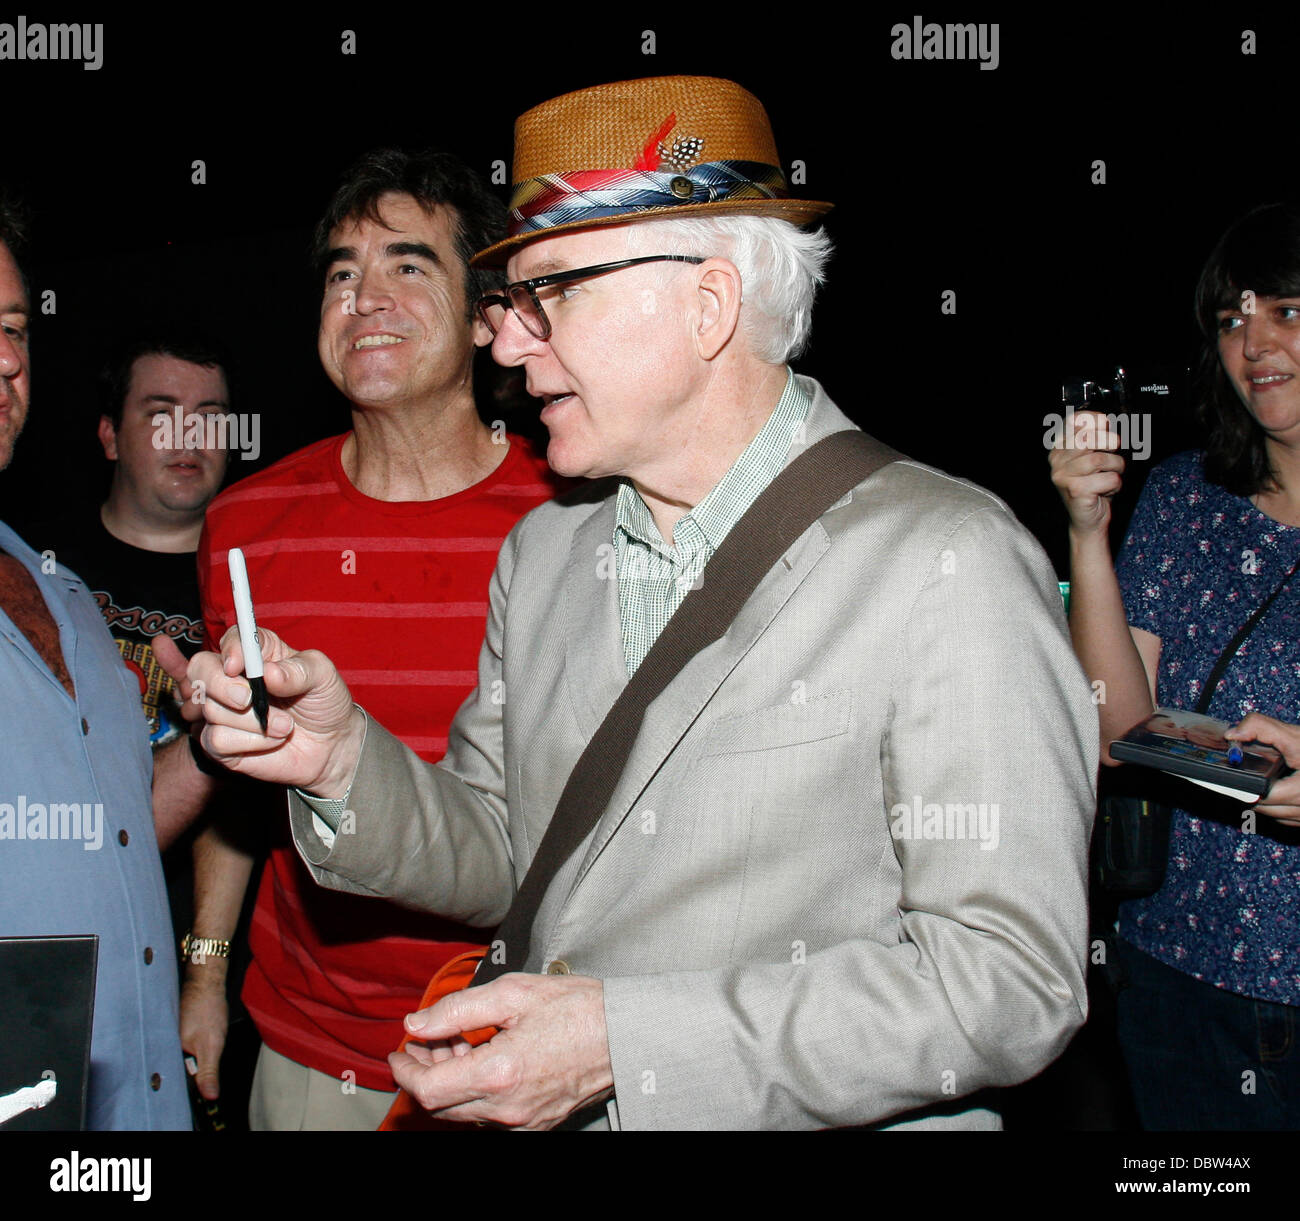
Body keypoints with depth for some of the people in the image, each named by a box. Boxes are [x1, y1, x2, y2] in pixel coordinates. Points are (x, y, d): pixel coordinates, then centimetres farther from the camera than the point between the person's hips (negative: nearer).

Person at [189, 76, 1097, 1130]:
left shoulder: (947, 562, -18)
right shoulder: (541, 551, 2)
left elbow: (1012, 979, -22)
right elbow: (498, 864, 8)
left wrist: (626, 1041, -26)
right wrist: (342, 759, -11)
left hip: (836, 1123, -5)